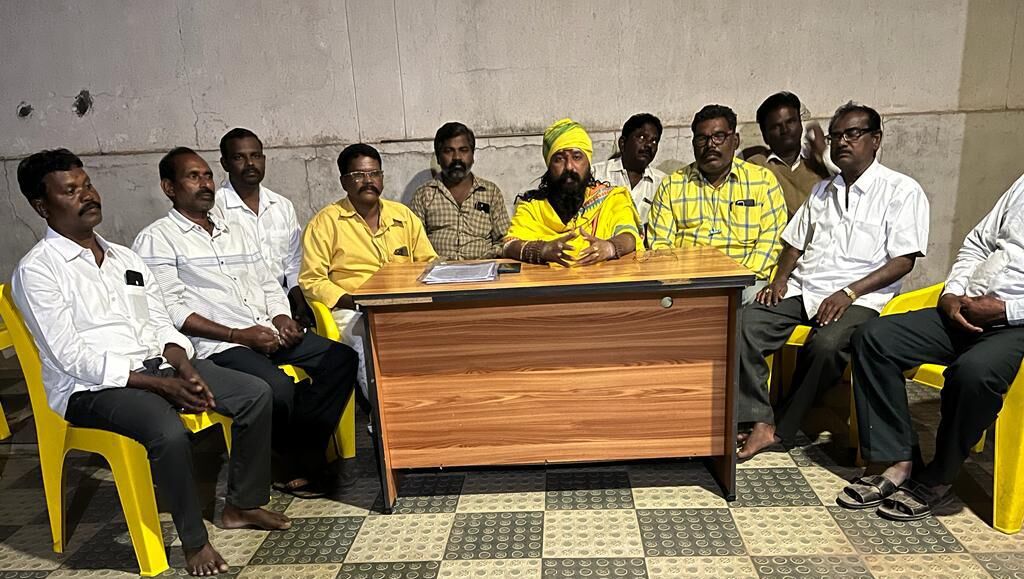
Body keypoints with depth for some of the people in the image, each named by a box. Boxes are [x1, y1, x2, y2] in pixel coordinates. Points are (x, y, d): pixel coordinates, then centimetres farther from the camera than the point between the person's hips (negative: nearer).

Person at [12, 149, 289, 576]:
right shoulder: (37, 270, -6)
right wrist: (160, 385, -20)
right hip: (90, 387, -7)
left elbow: (162, 326, 13)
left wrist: (186, 372, -8)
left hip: (155, 365, 7)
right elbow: (72, 358, -15)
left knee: (256, 393, -8)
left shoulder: (124, 257, 15)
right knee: (170, 432, -35)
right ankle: (194, 541, -11)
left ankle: (242, 505, 7)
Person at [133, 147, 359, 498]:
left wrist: (282, 319, 1)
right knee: (279, 388, -33)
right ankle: (307, 463, -4)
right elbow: (171, 311, -8)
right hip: (217, 345, -7)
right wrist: (237, 335, -15)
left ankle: (302, 458, -10)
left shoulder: (236, 233, 24)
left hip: (268, 333, 7)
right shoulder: (156, 239, 2)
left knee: (342, 358, -13)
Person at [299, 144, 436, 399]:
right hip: (351, 311, -3)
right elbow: (311, 280, 1)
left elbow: (429, 263, 19)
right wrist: (354, 302, -13)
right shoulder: (325, 222, 5)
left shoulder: (403, 215, 17)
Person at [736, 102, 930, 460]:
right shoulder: (822, 192, 24)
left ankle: (782, 429, -16)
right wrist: (780, 279, 1)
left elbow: (904, 260, -4)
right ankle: (761, 422, -20)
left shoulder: (902, 190, 4)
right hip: (801, 289, 5)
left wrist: (848, 292, -16)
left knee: (826, 344, -36)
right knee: (742, 325, -22)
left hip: (859, 297, -5)